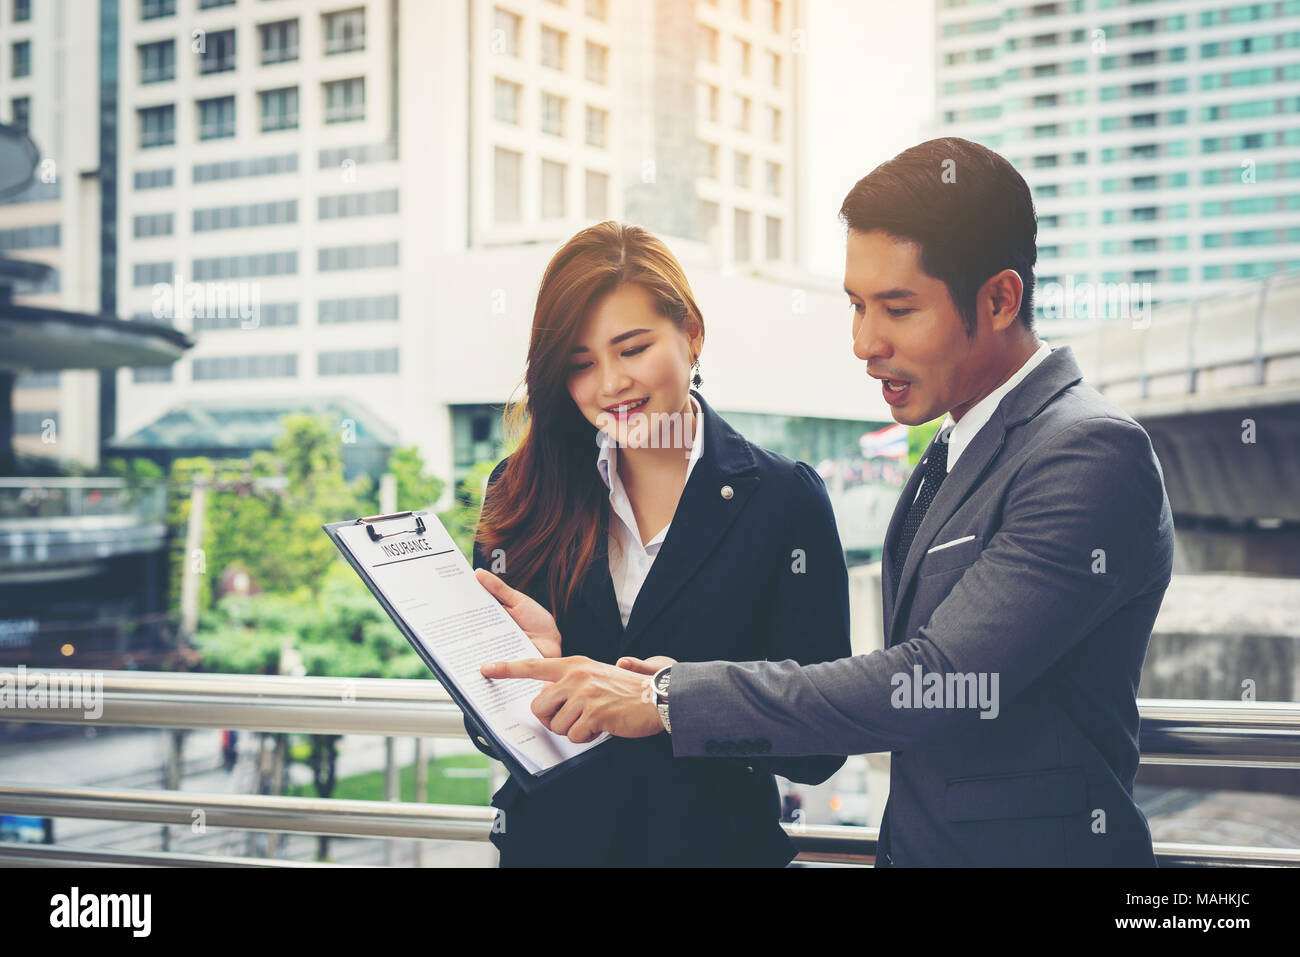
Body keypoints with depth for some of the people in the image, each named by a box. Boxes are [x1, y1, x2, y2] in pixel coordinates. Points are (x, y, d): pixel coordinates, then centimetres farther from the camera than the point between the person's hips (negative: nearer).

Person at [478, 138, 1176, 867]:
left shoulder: (1093, 454, -18)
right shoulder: (951, 455, 11)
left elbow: (937, 685, -25)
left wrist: (665, 697, -22)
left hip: (1031, 847, -7)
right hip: (915, 843, 7)